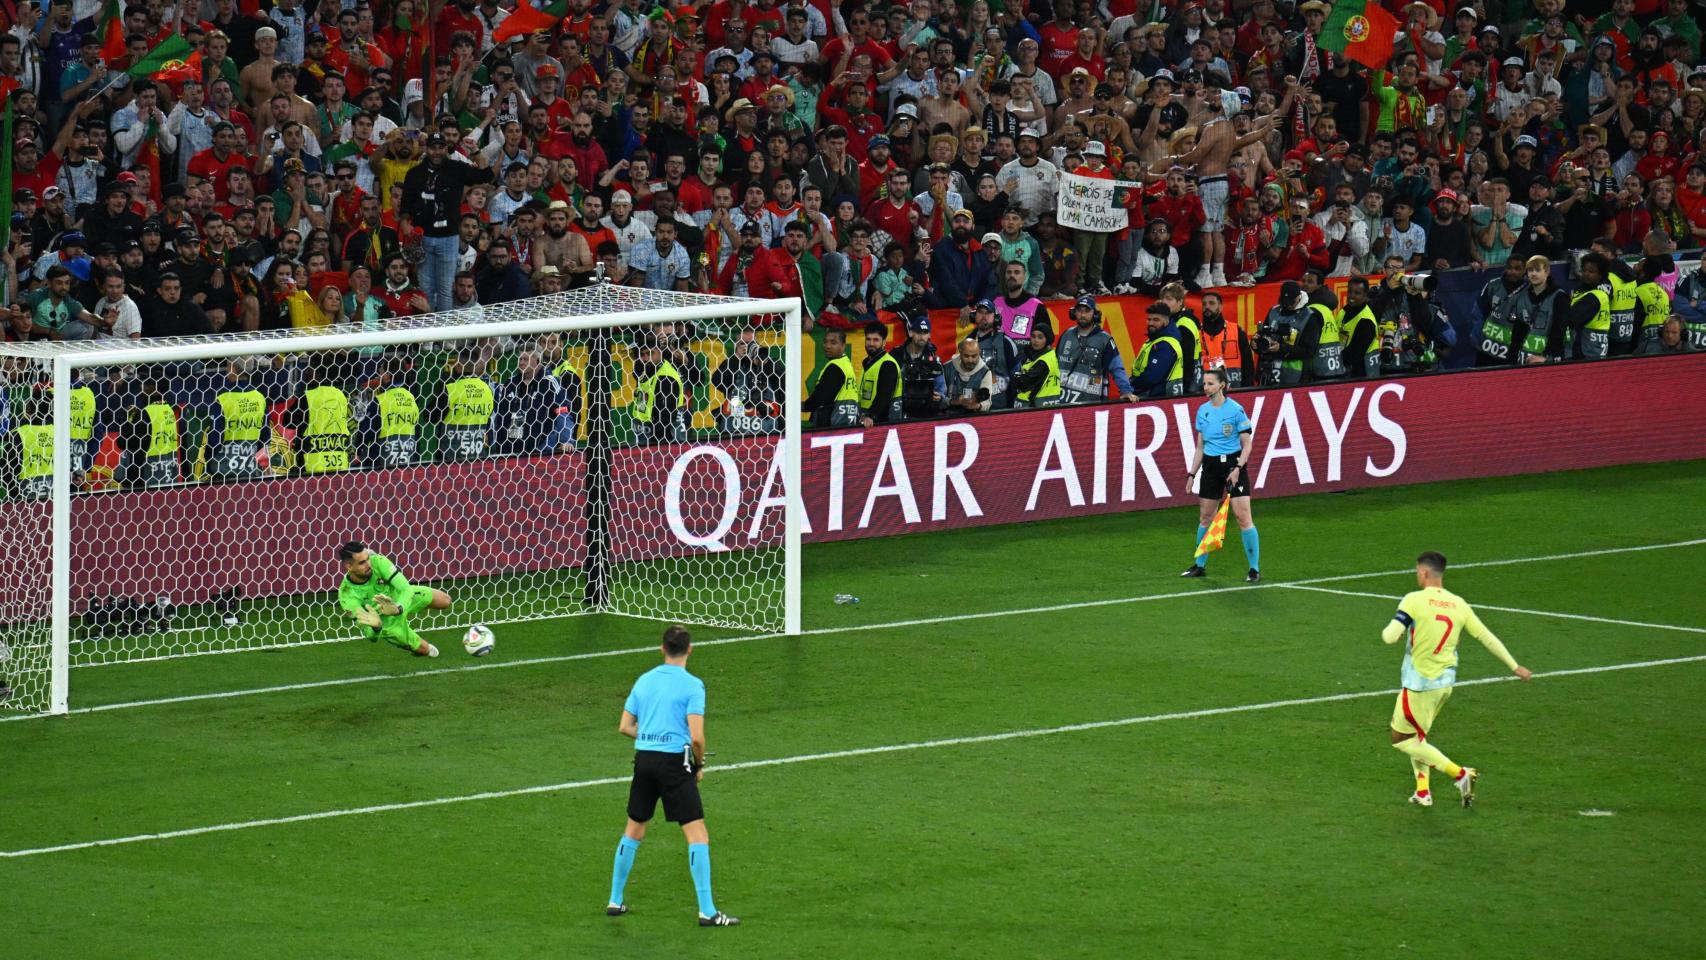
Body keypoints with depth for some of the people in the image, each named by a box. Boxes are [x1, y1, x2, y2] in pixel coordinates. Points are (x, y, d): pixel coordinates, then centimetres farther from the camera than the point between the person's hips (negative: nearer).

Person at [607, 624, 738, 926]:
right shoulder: (691, 685, -8)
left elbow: (625, 726, 11)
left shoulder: (644, 681, 8)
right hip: (675, 762, -6)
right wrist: (700, 765, 2)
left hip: (644, 759, 6)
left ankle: (615, 901, 26)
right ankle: (707, 910, -8)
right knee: (697, 835, -3)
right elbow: (696, 736, -15)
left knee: (633, 831, 20)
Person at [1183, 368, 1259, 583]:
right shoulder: (1203, 411, 7)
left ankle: (1254, 569, -5)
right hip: (1211, 466, 6)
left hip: (1233, 463, -6)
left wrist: (1238, 468, -19)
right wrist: (1192, 473, 12)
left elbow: (1247, 444, -7)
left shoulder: (1235, 410, -10)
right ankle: (1200, 565, 24)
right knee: (1205, 517, 11)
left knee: (1243, 517, -10)